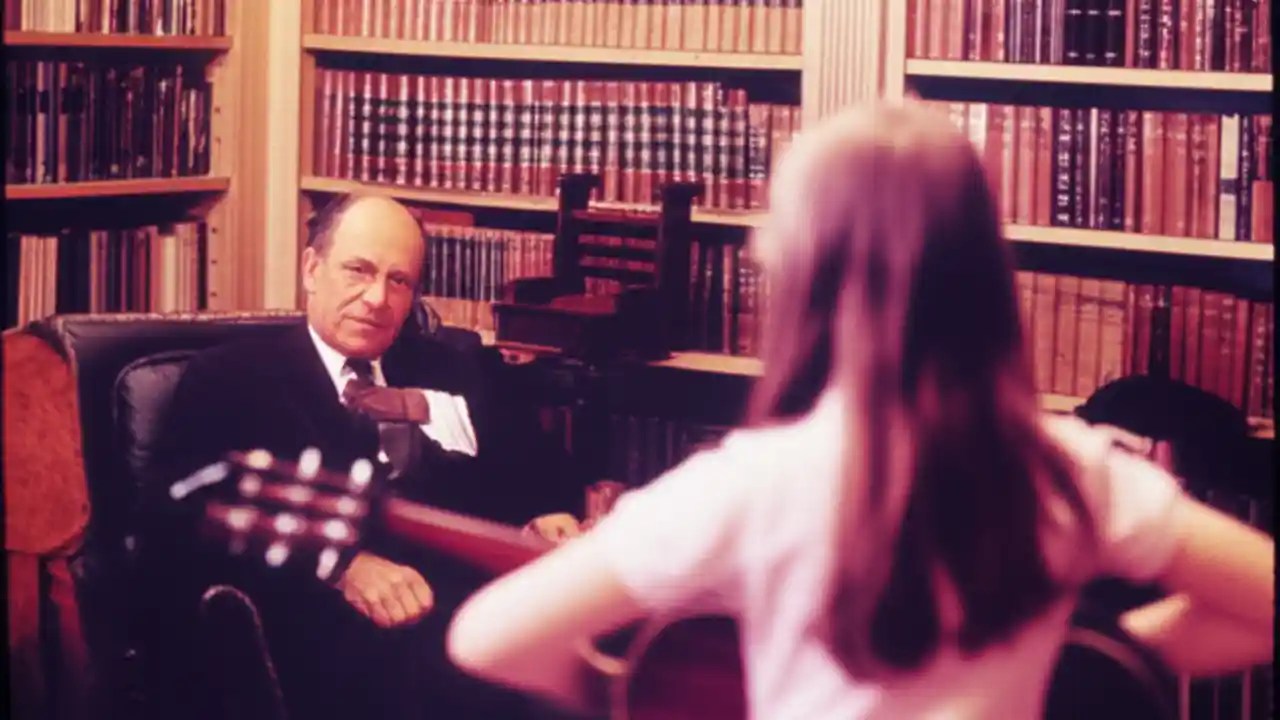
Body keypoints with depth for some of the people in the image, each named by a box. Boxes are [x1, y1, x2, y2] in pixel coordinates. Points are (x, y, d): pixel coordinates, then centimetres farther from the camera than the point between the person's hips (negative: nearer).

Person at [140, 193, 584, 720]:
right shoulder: (230, 379, 12)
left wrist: (549, 515, -1)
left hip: (478, 593, 5)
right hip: (333, 618, -5)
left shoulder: (448, 372, 29)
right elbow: (189, 520, -3)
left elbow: (534, 468, 25)